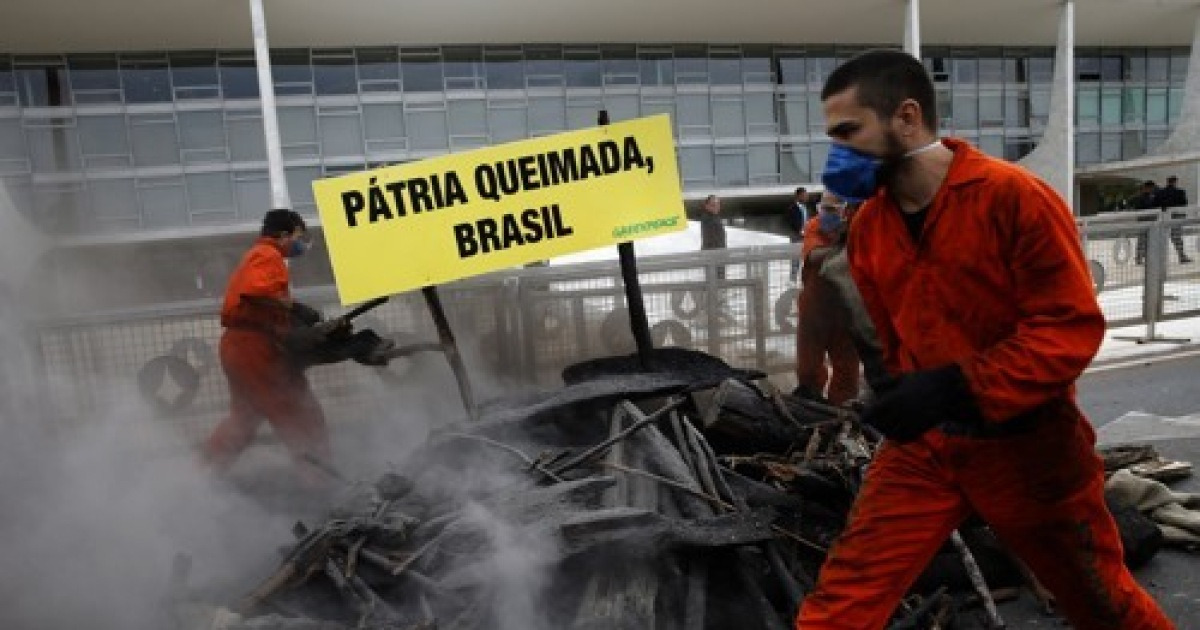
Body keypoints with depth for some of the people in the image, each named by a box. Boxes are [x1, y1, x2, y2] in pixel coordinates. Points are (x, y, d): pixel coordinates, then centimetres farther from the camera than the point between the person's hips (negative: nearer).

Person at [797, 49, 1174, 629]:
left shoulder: (1014, 196, -16)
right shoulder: (867, 228, 1)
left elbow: (1073, 327, -19)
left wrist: (956, 387, -27)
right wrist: (902, 394, 8)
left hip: (1025, 445, -3)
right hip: (922, 444, 4)